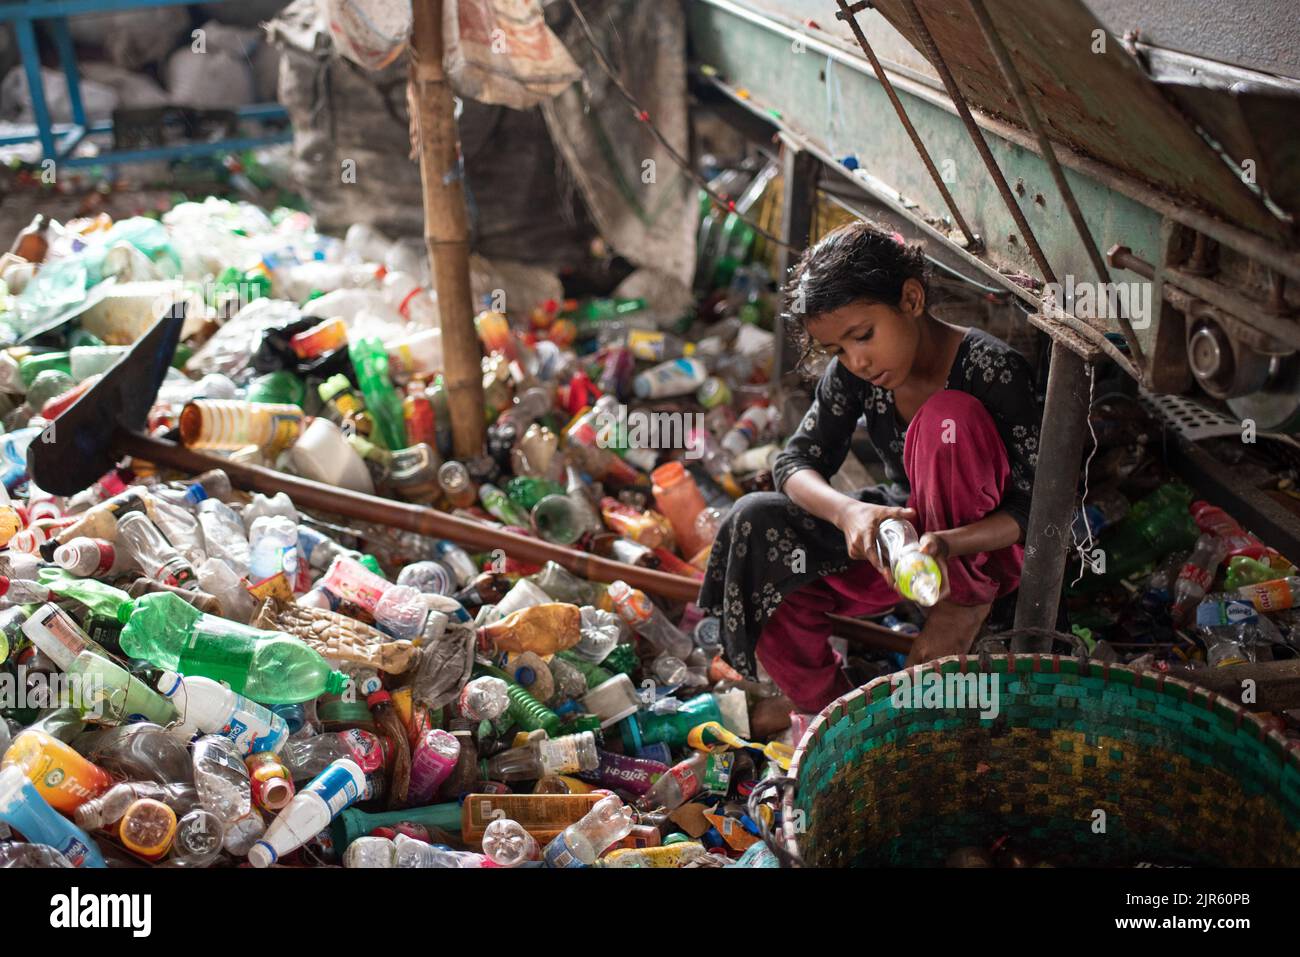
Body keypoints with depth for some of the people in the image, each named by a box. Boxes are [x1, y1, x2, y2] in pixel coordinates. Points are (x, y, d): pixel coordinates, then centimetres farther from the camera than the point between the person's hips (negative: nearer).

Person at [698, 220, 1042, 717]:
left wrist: (949, 543, -42)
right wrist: (848, 510, -33)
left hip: (982, 544, -5)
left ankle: (968, 599, -15)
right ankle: (831, 710, -10)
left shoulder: (990, 367, -23)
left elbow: (1035, 506, -23)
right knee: (756, 525, -18)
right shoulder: (850, 373, -9)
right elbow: (795, 460, -11)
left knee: (948, 415, -32)